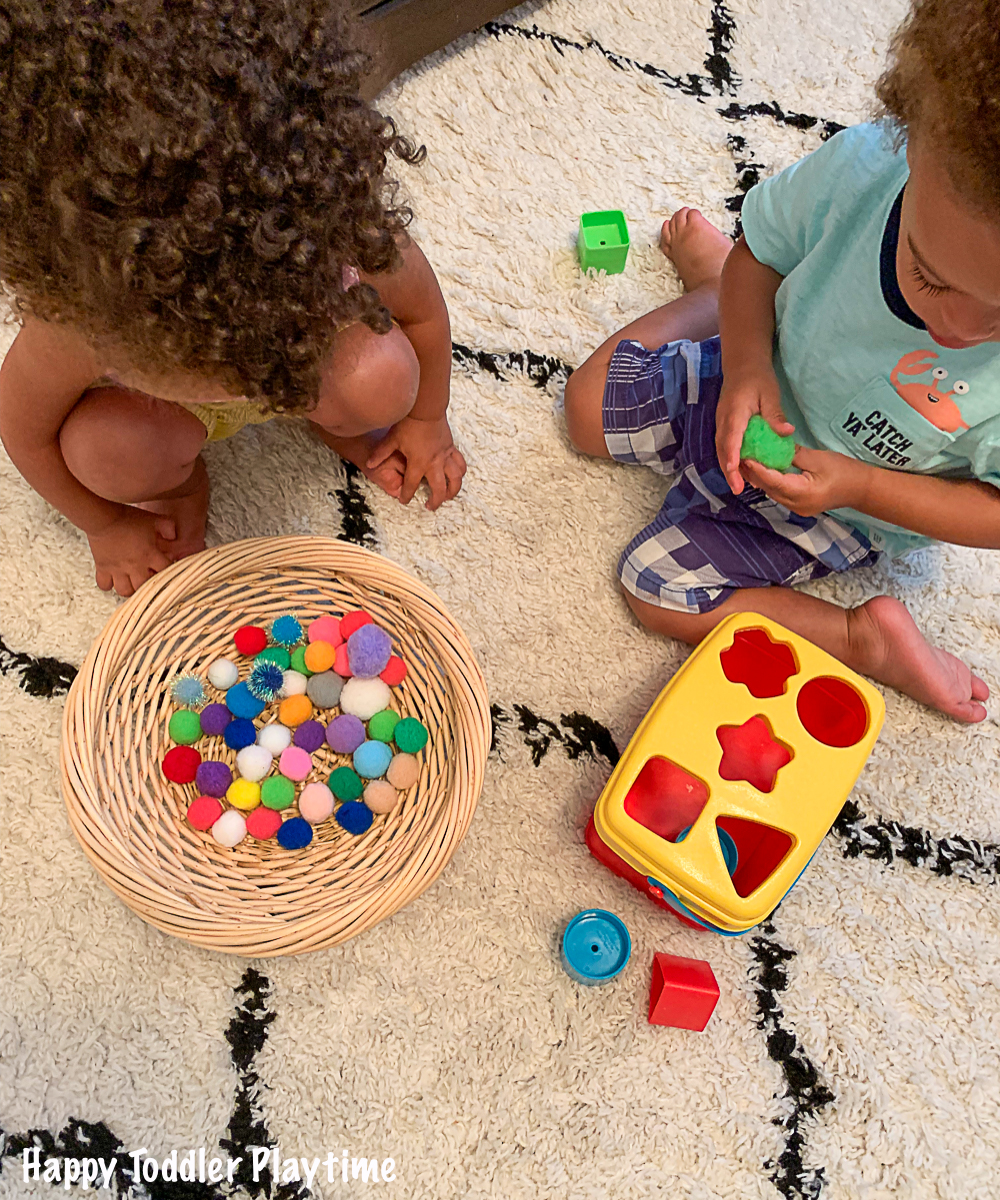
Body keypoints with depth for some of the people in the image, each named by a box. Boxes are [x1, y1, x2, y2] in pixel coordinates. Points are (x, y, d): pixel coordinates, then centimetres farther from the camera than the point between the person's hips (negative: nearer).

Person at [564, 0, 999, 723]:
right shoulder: (862, 166, -31)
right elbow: (760, 253, -11)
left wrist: (859, 486, -32)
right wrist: (747, 364, -27)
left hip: (835, 501, -3)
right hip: (761, 397, 4)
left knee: (661, 590, -8)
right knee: (589, 408, 15)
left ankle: (862, 637, 3)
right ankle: (709, 288, 35)